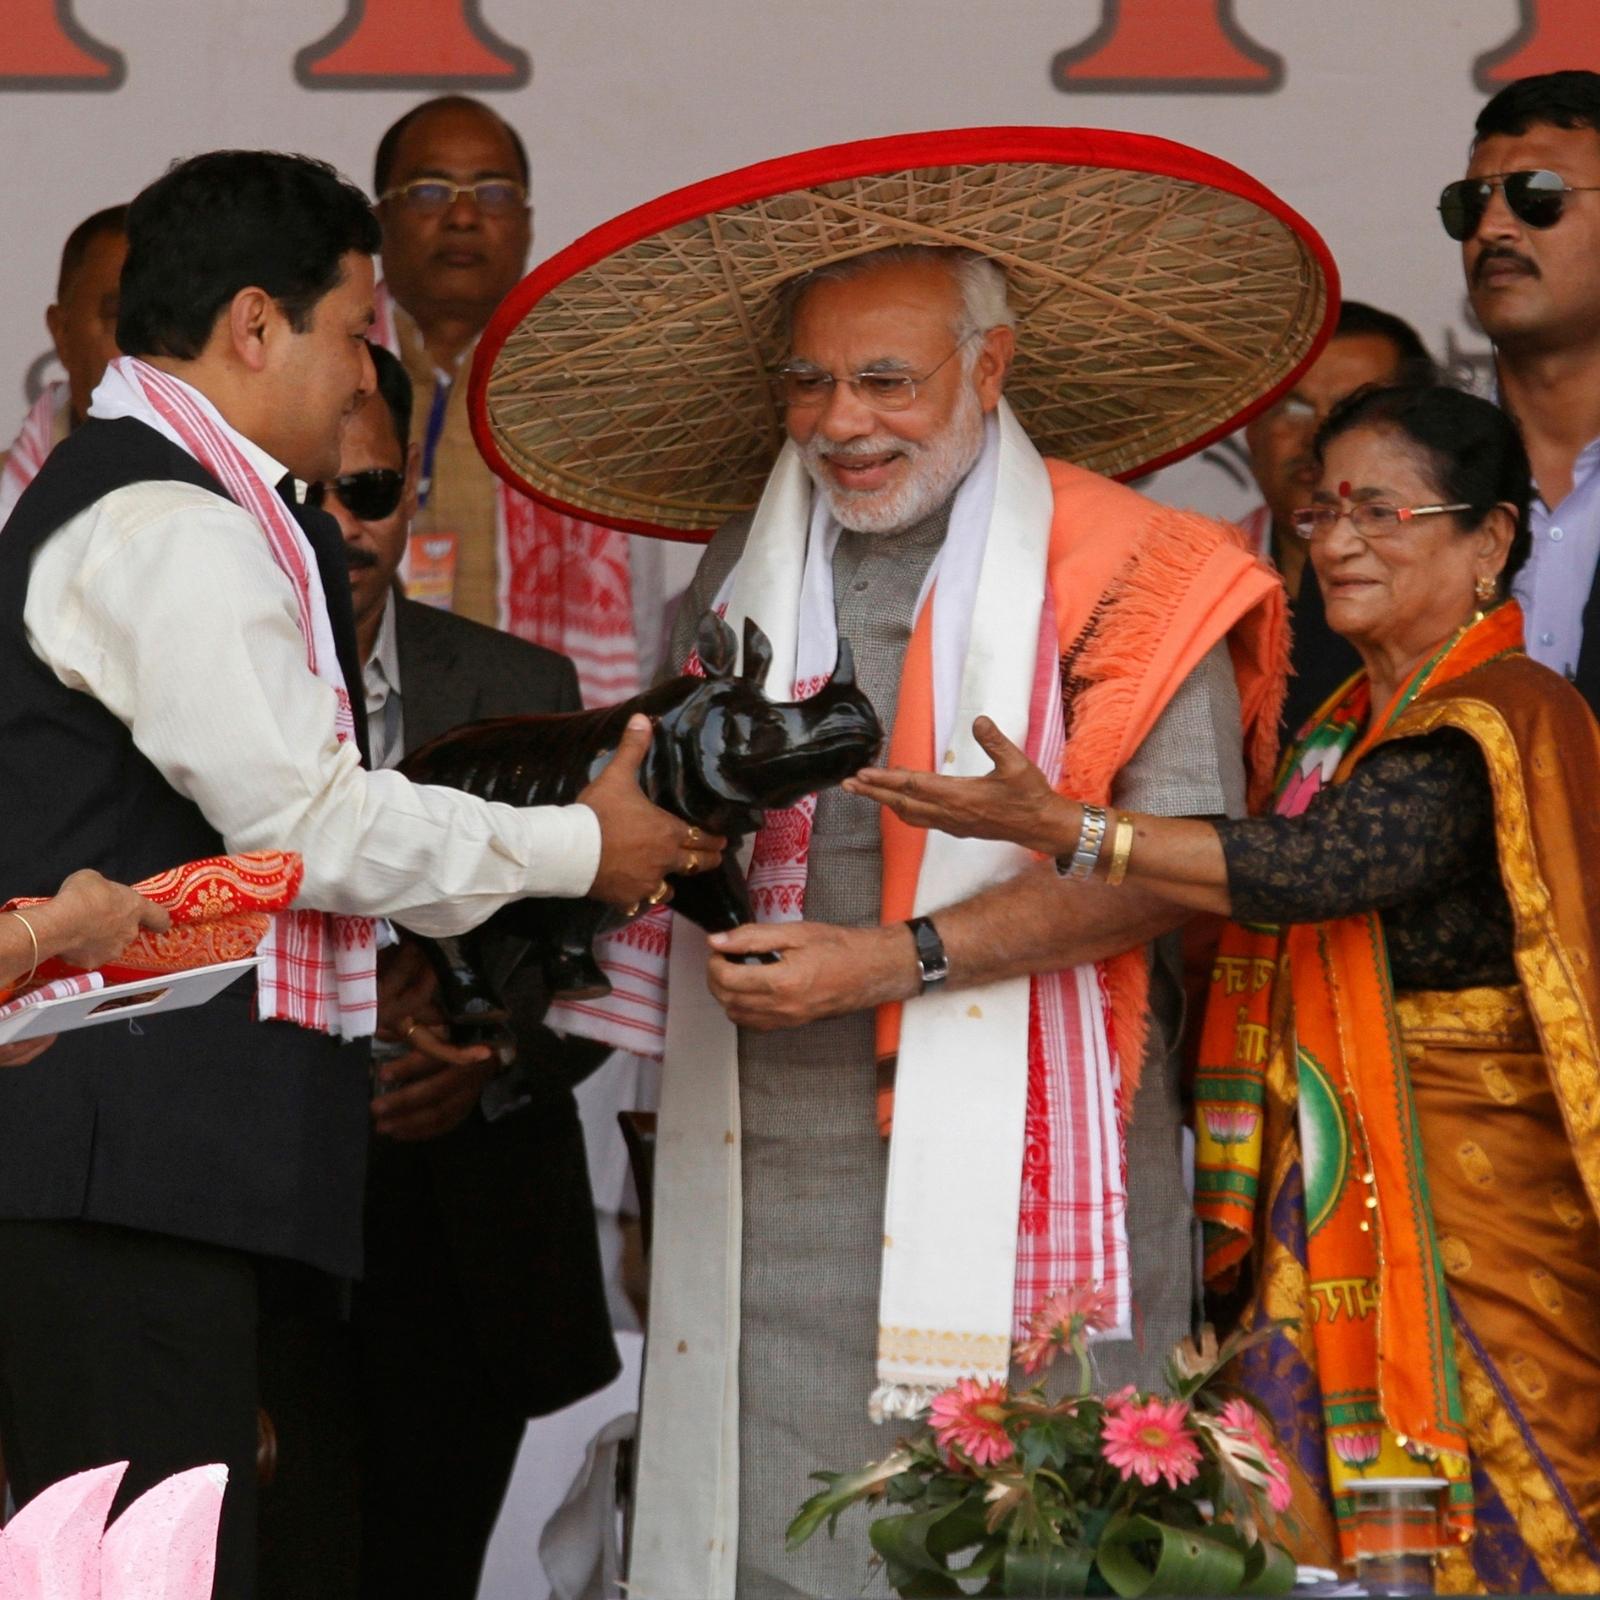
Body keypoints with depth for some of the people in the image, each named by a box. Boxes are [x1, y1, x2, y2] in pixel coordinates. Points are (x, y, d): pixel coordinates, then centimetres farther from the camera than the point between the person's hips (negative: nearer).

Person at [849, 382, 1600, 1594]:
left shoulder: (1503, 722, -13)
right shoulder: (1348, 722, 17)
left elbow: (1320, 866, -27)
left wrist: (1060, 827, -34)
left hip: (1479, 1210, -8)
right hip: (1334, 1213, 8)